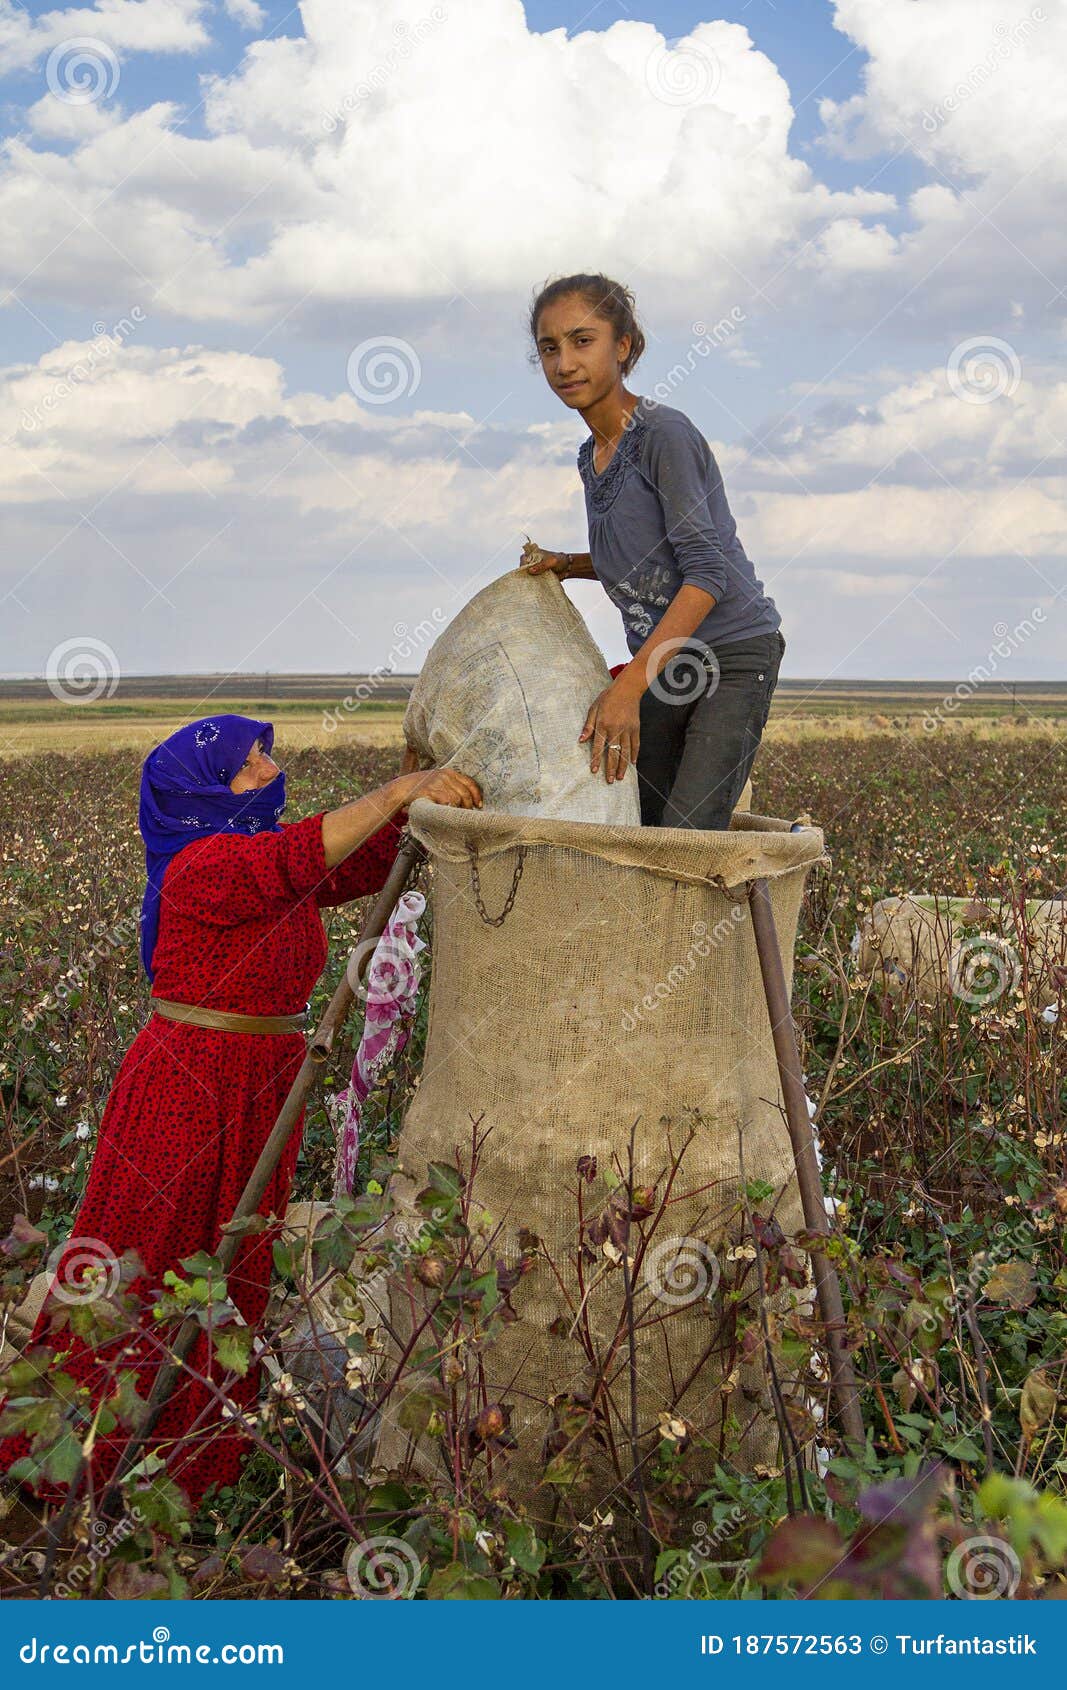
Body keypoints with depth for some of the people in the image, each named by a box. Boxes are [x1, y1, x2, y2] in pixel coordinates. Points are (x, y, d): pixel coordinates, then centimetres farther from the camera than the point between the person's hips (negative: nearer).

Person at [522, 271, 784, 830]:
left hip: (735, 655, -8)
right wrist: (567, 565, 6)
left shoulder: (666, 433, -16)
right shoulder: (591, 458, 10)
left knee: (687, 836, -19)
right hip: (662, 663, 8)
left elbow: (706, 571, -22)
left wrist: (628, 686, -27)